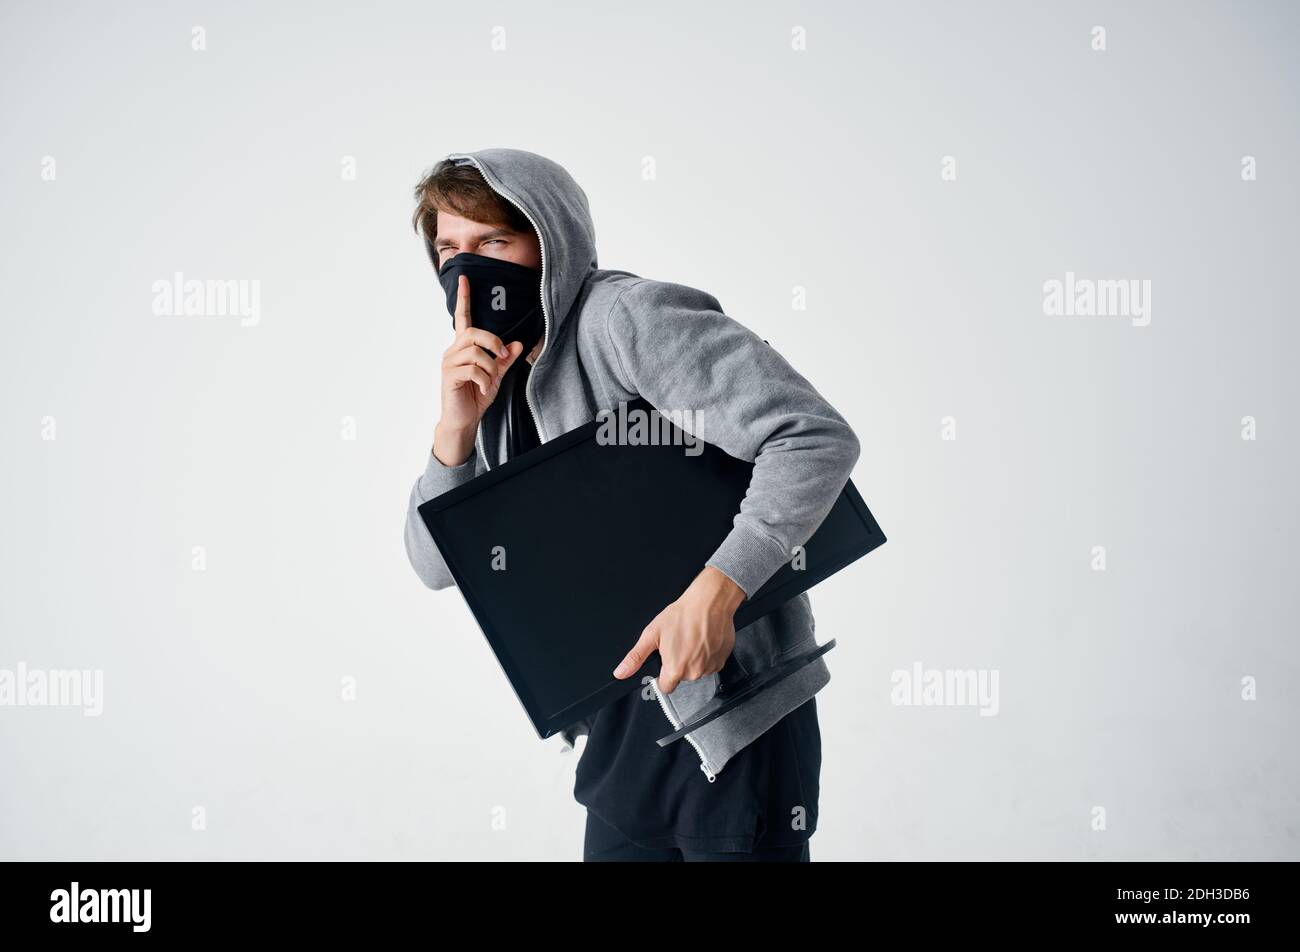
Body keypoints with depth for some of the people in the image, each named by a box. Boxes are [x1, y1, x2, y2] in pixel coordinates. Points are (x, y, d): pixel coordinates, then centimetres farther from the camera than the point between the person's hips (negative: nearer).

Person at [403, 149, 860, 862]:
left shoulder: (627, 315, -17)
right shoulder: (497, 378, 8)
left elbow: (817, 438, -25)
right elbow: (438, 566, 3)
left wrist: (715, 592, -35)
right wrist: (456, 426, -13)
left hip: (736, 707, -7)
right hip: (621, 722, 8)